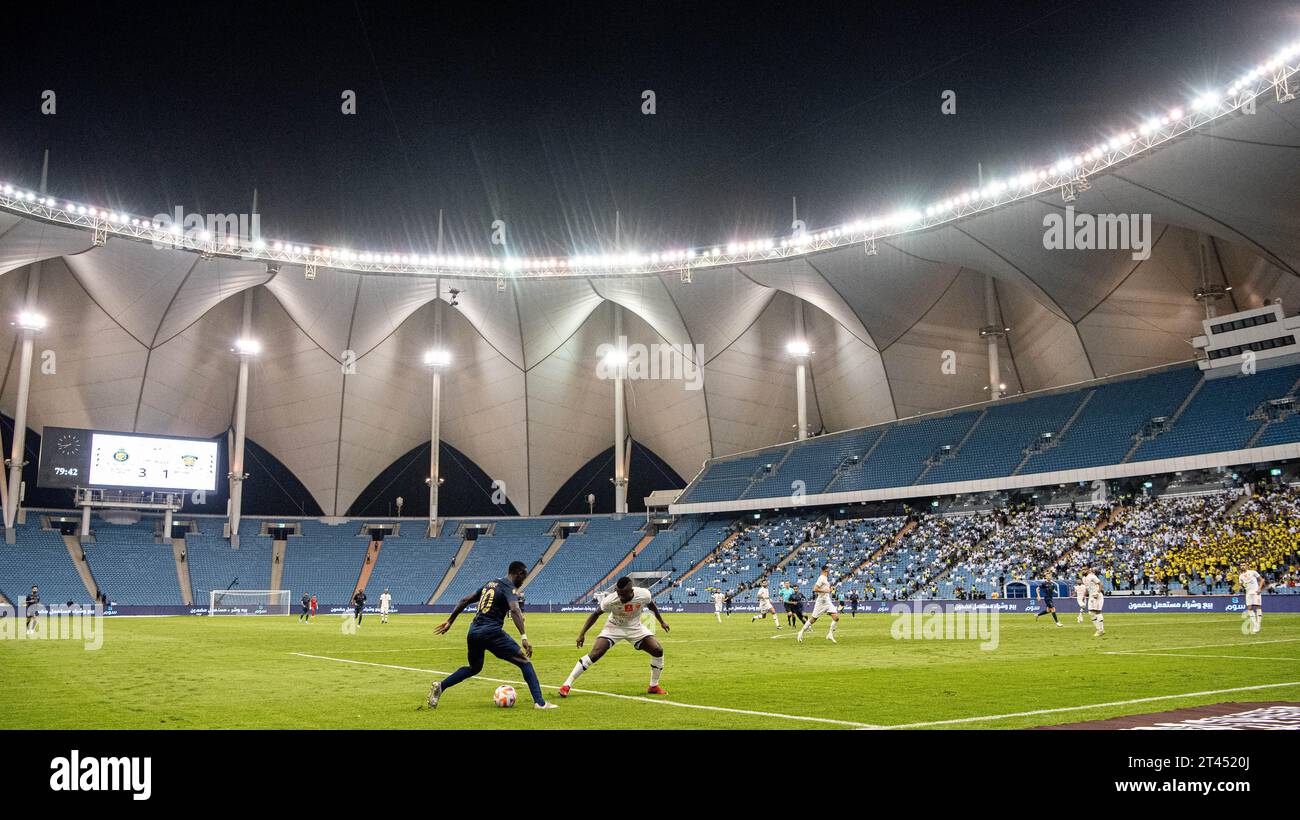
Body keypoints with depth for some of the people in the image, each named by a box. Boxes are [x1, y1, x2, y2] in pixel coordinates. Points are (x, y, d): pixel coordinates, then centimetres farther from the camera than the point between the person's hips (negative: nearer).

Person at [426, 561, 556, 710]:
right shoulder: (509, 587, -5)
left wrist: (449, 621, 26)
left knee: (474, 668, 31)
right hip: (491, 632, -8)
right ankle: (540, 702, -9)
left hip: (473, 631, 8)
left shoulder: (490, 583, 18)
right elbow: (514, 610, -24)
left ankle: (440, 686, 16)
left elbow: (465, 600, 20)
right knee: (525, 663, 0)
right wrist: (524, 637, -33)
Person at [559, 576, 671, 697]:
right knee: (594, 654, -19)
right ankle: (567, 685, -11)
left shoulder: (644, 594, -27)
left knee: (658, 651, -10)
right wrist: (582, 634, -18)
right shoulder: (610, 600, -32)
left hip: (635, 628, 3)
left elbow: (651, 605, -2)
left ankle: (654, 686, 11)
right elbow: (596, 614, -15)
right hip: (614, 628, -3)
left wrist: (662, 622, 11)